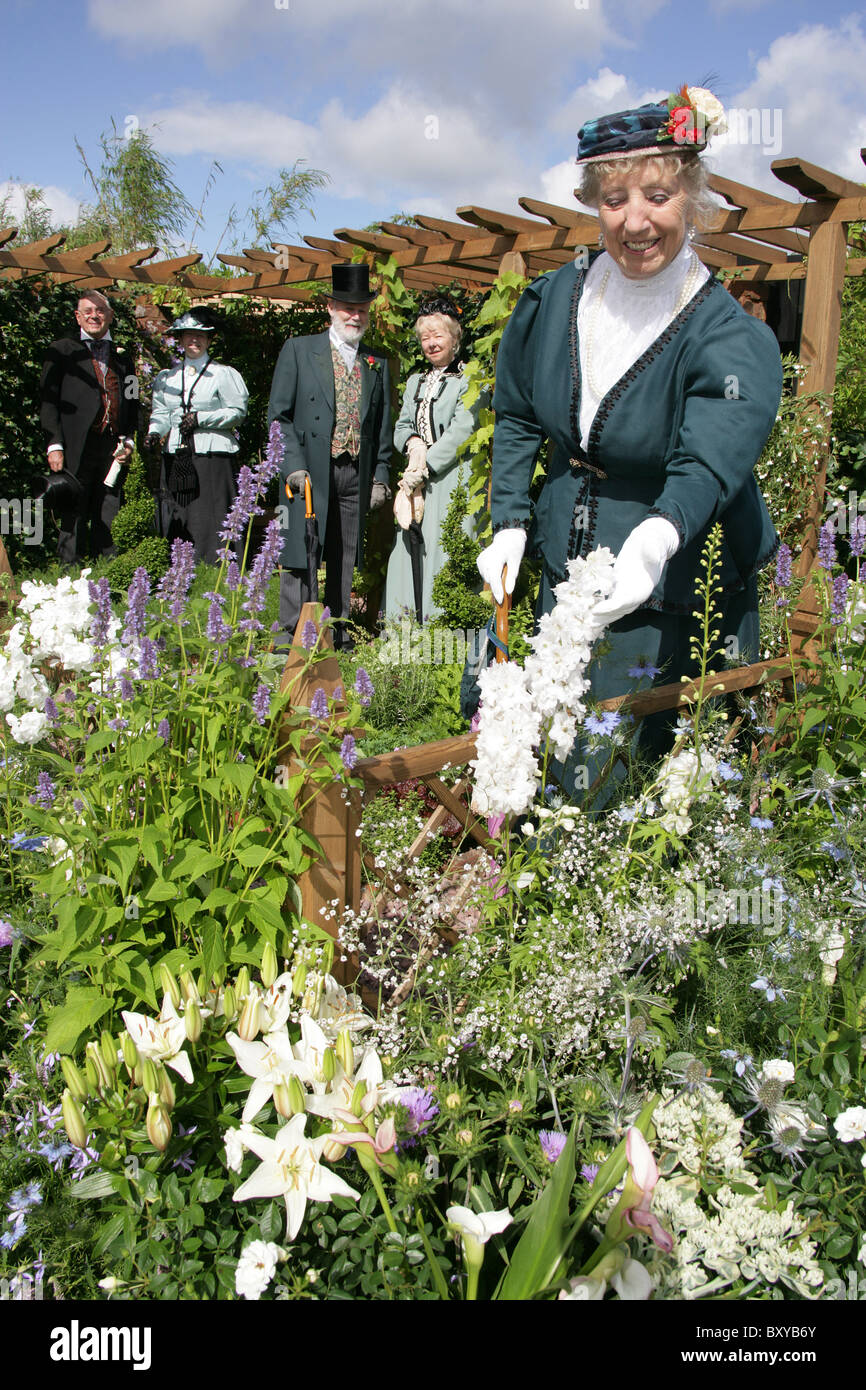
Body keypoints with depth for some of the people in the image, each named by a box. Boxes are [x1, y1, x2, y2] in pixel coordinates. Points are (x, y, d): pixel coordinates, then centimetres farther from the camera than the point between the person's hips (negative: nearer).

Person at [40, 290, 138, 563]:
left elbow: (132, 405, 22)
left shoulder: (123, 359, 19)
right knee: (73, 521, -3)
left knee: (107, 524, 3)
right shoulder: (63, 350, 9)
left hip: (112, 450, 3)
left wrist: (128, 439, 4)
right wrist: (55, 444, -8)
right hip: (76, 450, -3)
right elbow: (48, 400, 2)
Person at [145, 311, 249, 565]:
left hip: (212, 457, -4)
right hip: (175, 458, 5)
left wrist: (201, 418, -12)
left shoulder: (224, 374, 5)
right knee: (175, 523, 2)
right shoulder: (167, 378, 20)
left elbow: (238, 412, -2)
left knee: (210, 522, -9)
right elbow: (160, 414, 16)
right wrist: (155, 433, -6)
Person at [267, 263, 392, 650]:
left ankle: (339, 632, 14)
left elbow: (382, 427, 17)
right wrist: (293, 466, -10)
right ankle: (291, 634, 0)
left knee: (344, 560, 6)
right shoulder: (299, 350, 6)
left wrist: (380, 476, 8)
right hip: (309, 472, -3)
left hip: (356, 476, 3)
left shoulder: (376, 364, 16)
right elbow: (279, 415, 1)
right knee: (300, 555, -5)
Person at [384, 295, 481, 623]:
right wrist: (414, 444, -6)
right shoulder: (416, 382, 21)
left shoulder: (469, 381, -1)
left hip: (452, 482, -6)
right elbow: (401, 428, 18)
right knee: (409, 555, 2)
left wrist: (423, 468, -14)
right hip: (417, 485, 6)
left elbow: (461, 433, -10)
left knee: (443, 556, -11)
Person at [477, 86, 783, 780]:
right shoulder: (554, 300, -1)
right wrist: (509, 525, 2)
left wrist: (658, 539, -55)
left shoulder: (733, 340, -17)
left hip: (669, 602, -4)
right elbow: (516, 416, 13)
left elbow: (710, 463, -33)